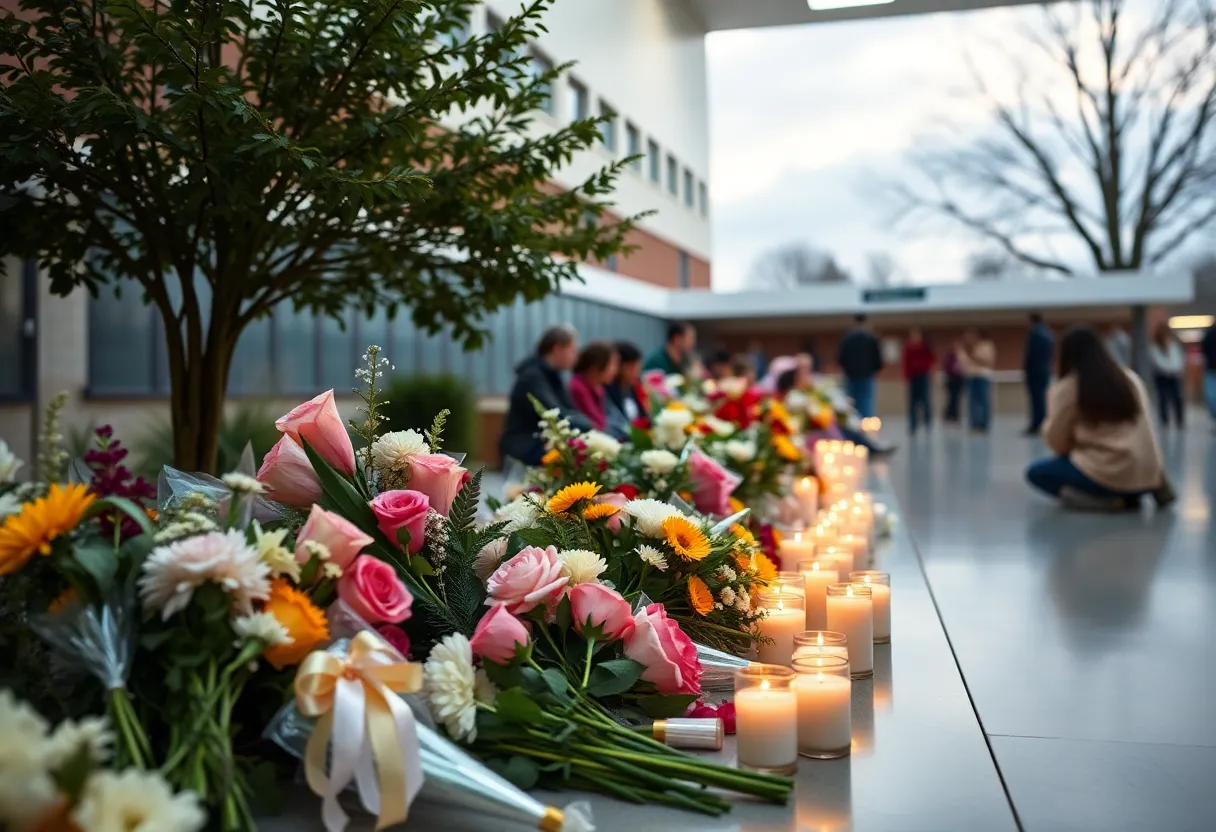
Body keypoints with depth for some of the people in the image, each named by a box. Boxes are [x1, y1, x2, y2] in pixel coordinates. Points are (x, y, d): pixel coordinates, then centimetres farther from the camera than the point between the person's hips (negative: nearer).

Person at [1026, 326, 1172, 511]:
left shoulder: (1066, 387, -4)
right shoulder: (1130, 378, 11)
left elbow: (1057, 443, 4)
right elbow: (1140, 430, 19)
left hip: (1107, 477, -6)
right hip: (1147, 475, 6)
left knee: (1036, 472, 11)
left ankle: (1106, 499, -9)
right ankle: (1131, 495, 4)